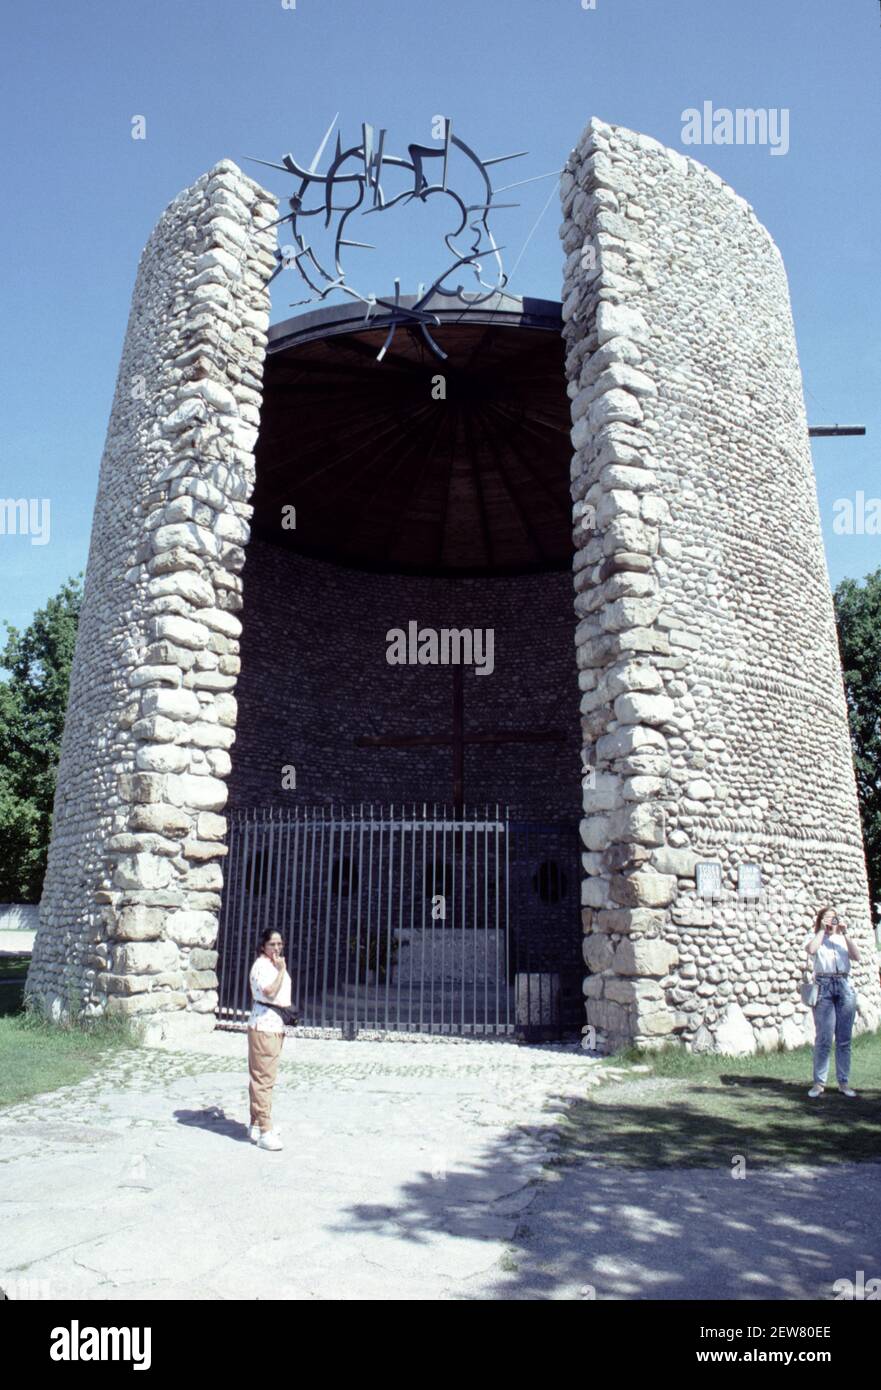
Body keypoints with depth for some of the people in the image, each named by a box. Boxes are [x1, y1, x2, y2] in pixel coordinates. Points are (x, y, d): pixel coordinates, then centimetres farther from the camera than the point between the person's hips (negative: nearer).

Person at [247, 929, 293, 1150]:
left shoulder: (275, 965, 16)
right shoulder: (261, 966, -14)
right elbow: (269, 991, -27)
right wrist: (281, 970, -23)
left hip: (276, 1025, 10)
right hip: (263, 1026, -10)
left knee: (263, 1077, 16)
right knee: (263, 1078, -9)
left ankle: (257, 1125, 25)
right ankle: (264, 1132, -8)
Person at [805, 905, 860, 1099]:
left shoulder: (843, 939, 18)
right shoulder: (816, 938, 11)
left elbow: (856, 956, 0)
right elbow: (811, 950, -13)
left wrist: (845, 933, -1)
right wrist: (822, 930, -4)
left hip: (845, 986, 3)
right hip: (824, 986, -3)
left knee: (844, 1039, 4)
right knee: (823, 1038, -5)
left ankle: (844, 1082, 11)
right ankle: (819, 1083, 1)